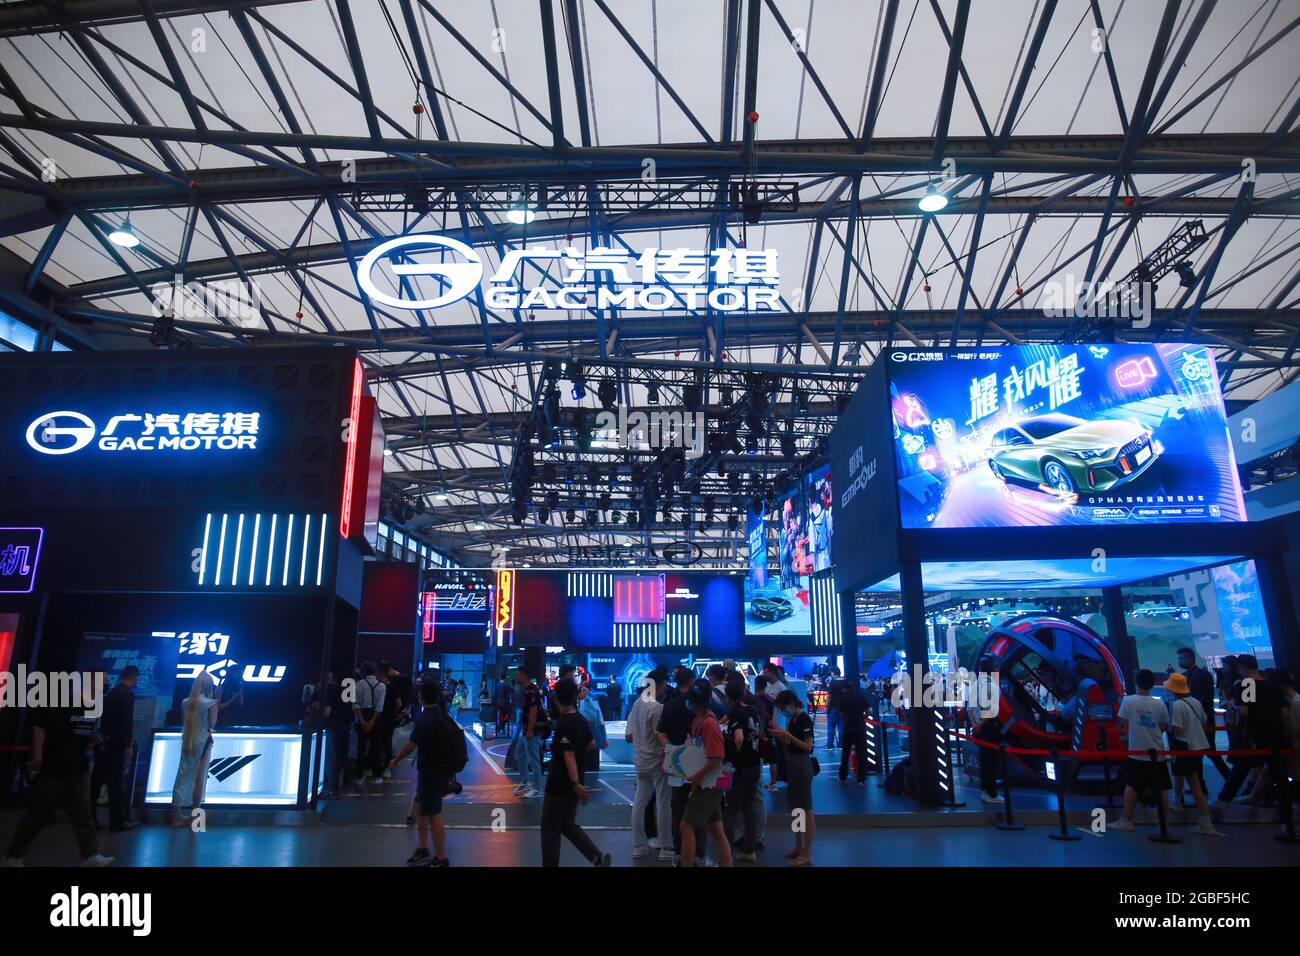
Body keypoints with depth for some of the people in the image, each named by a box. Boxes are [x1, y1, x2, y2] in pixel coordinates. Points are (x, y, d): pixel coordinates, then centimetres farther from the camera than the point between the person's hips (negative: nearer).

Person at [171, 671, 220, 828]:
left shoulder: (186, 702, 1)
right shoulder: (210, 703, -14)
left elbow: (185, 720, 10)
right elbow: (211, 724, -10)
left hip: (187, 741, 5)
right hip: (203, 740, -4)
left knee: (183, 776, 10)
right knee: (199, 778, 5)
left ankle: (178, 816, 14)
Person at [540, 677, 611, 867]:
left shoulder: (564, 723, -20)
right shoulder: (581, 719, 4)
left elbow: (569, 755, -25)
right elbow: (591, 744, 17)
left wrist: (575, 783, -28)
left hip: (560, 784, -8)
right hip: (573, 783, 8)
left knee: (550, 826, 7)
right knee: (568, 824, 17)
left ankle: (550, 863, 14)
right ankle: (598, 857, 9)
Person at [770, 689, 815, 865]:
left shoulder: (805, 720, -15)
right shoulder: (792, 720, 11)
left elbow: (808, 746, -19)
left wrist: (787, 735, -22)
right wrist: (779, 733, -1)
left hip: (802, 765, -10)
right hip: (792, 765, 10)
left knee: (806, 810, -3)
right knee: (794, 808, 15)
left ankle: (807, 854, 2)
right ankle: (799, 848, 26)